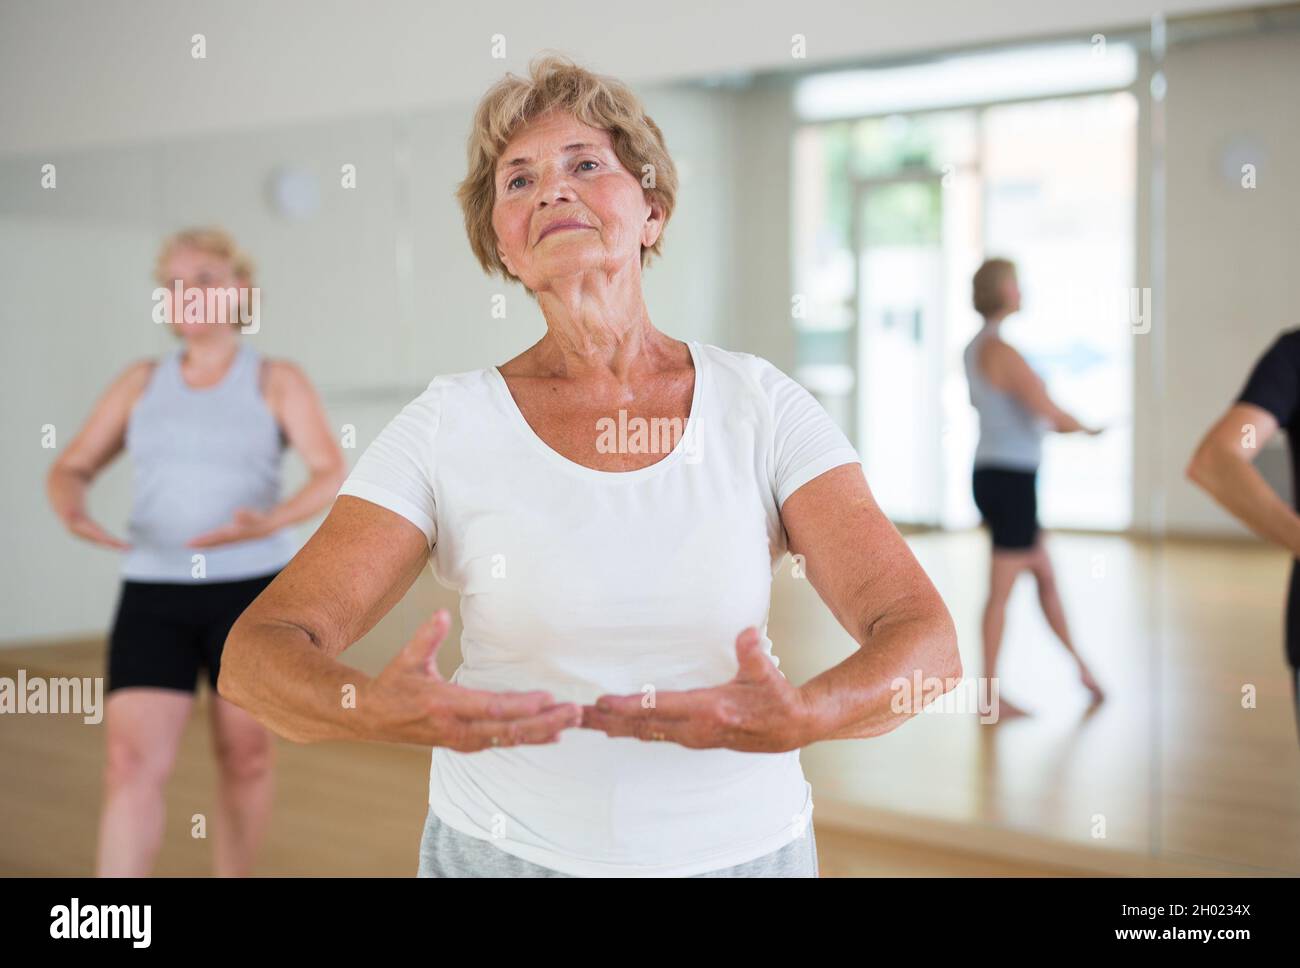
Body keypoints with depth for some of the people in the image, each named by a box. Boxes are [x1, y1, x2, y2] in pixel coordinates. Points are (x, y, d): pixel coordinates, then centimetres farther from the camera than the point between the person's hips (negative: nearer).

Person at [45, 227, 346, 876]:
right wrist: (72, 507, -14)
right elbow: (71, 467, 11)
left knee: (244, 753, 9)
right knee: (133, 762, -8)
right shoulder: (141, 382, 11)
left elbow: (333, 475, -9)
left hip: (253, 588, -1)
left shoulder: (276, 382, 2)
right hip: (153, 593, 1)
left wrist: (269, 521, -29)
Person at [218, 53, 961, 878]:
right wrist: (376, 710, -35)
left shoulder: (762, 406, -6)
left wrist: (804, 718, -34)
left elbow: (927, 641, -14)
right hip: (505, 847, 0)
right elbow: (256, 656, -14)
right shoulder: (446, 427, -8)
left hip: (743, 845, 1)